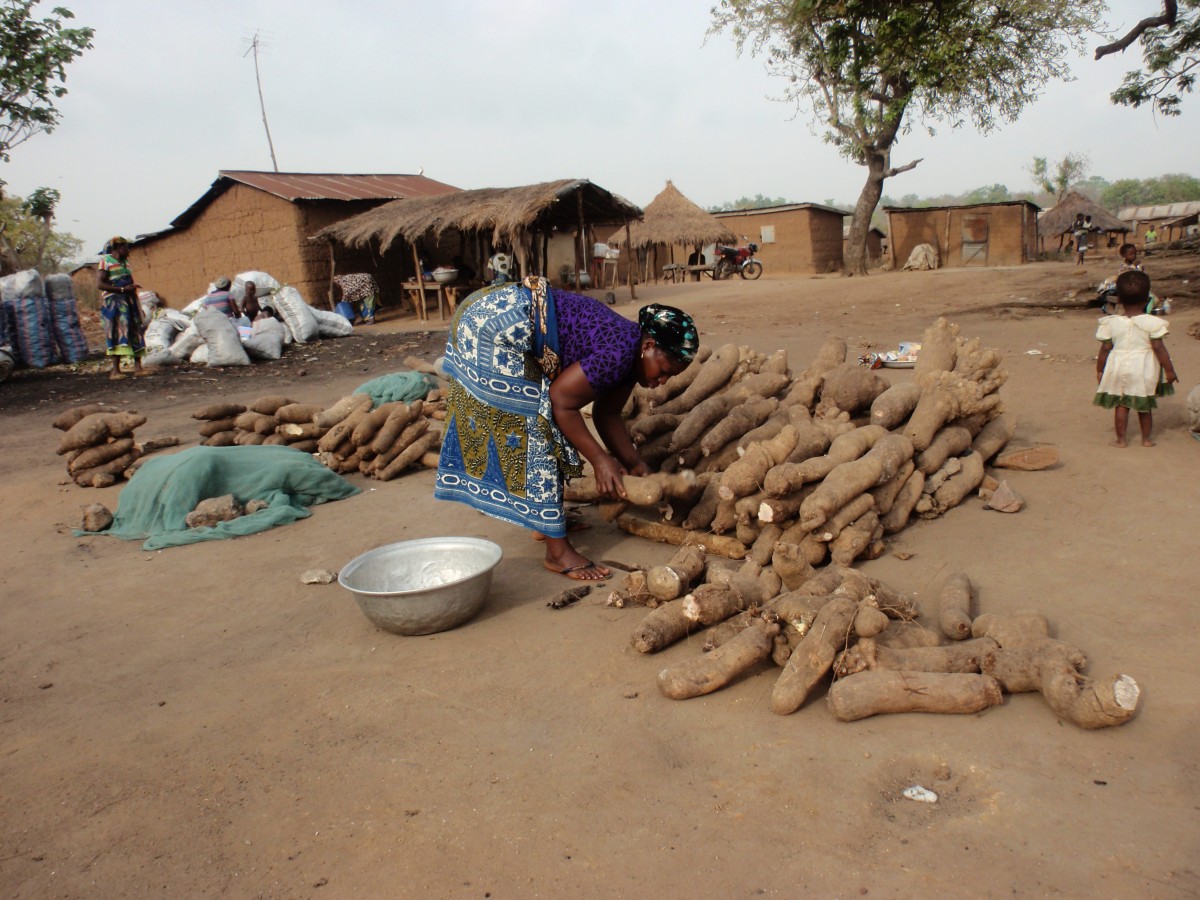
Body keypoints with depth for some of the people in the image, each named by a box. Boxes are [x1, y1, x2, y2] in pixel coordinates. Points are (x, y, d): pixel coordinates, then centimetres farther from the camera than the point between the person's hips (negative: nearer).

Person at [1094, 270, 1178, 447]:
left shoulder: (1111, 323, -6)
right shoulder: (1152, 323, -10)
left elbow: (1105, 349, -1)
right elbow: (1158, 348, -10)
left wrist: (1099, 370, 9)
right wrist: (1169, 369, -2)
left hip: (1119, 368, 1)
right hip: (1144, 369, -1)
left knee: (1121, 405, 10)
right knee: (1145, 406, 13)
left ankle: (1120, 439, 12)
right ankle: (1146, 439, 21)